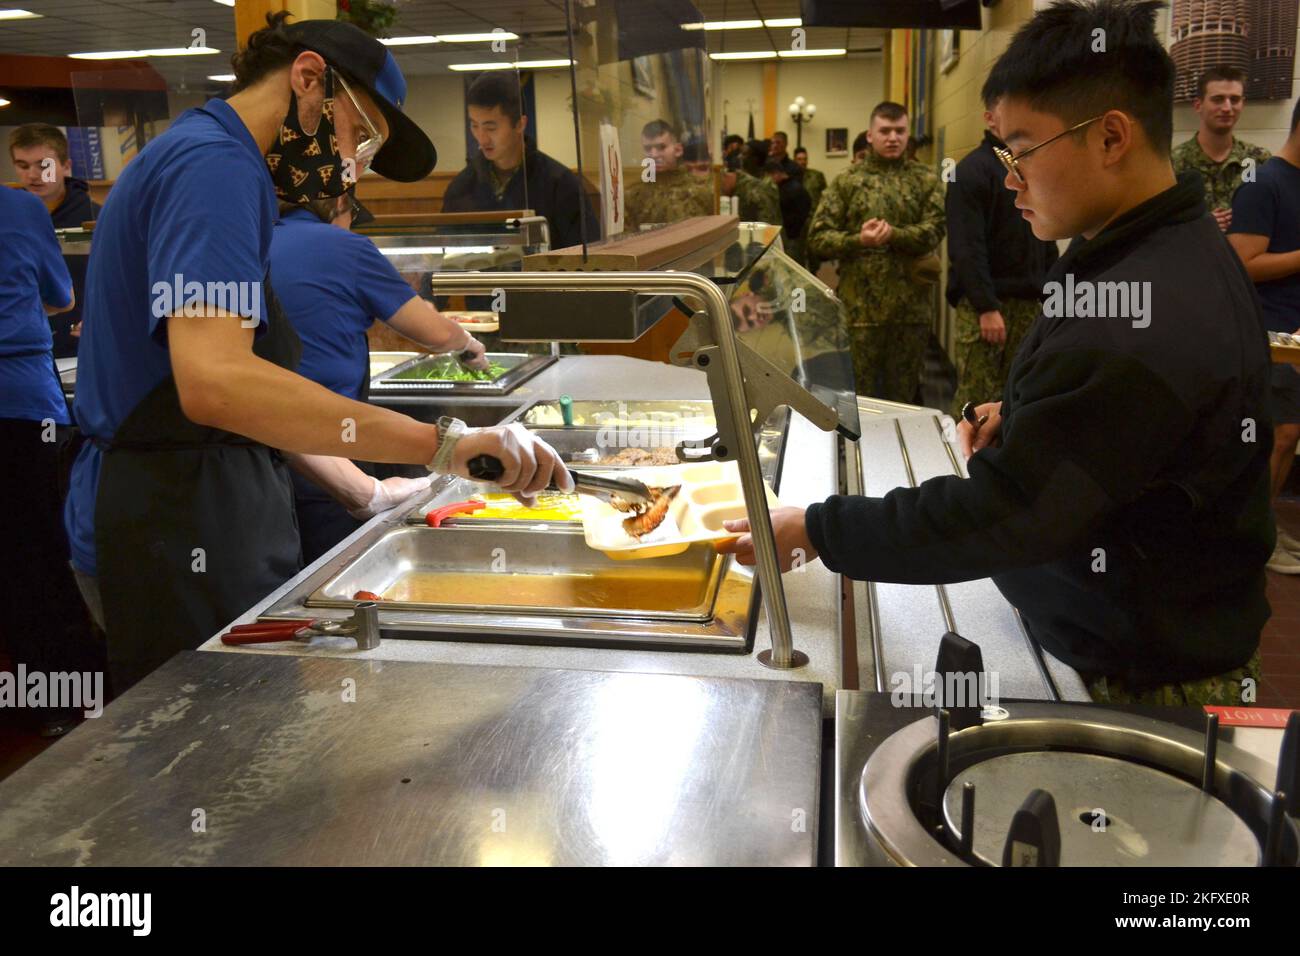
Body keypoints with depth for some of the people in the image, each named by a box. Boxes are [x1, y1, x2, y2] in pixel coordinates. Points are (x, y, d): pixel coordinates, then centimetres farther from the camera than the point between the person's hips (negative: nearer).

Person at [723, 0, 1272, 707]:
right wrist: (1023, 418, 3)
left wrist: (812, 532, -20)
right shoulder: (1187, 250, 4)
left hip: (1142, 687, -9)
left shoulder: (1131, 318, -30)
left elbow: (995, 517, -29)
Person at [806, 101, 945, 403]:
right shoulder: (846, 181, 5)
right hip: (860, 306, -1)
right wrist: (858, 241, -16)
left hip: (911, 306, 1)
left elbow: (934, 230, -6)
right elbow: (818, 237, 0)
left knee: (904, 395, 12)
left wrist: (894, 234, -22)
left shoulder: (926, 180, 8)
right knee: (859, 396, 6)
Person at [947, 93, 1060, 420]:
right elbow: (968, 246, -16)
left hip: (1029, 301, 7)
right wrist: (987, 306, -21)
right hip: (985, 302, -7)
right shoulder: (972, 170, -8)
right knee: (976, 396, -6)